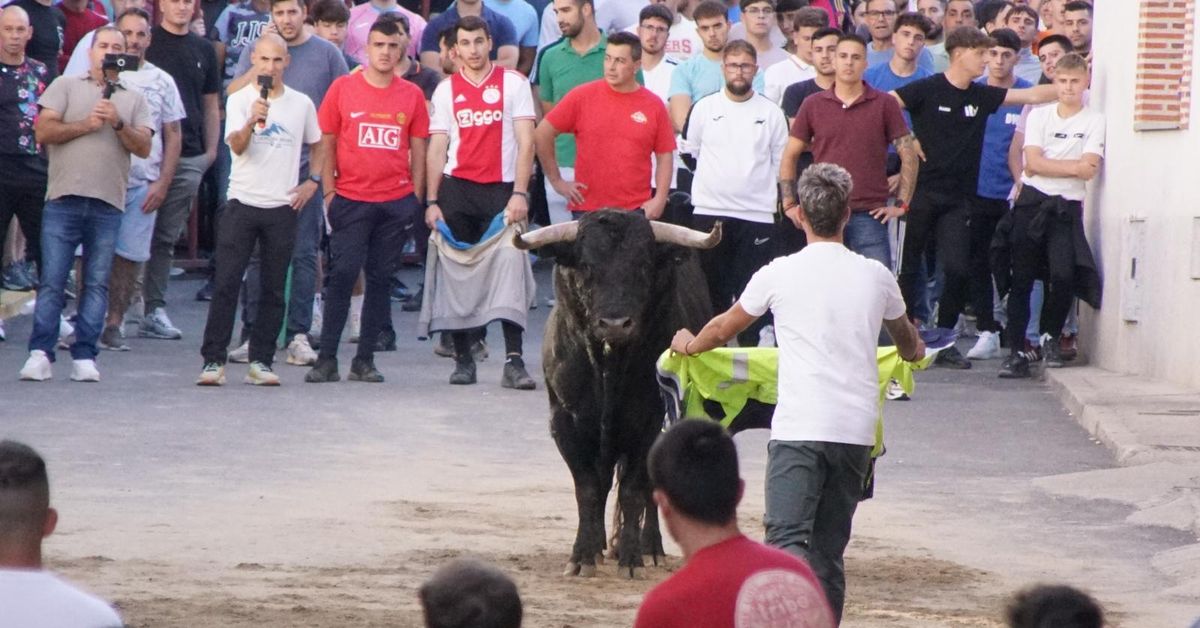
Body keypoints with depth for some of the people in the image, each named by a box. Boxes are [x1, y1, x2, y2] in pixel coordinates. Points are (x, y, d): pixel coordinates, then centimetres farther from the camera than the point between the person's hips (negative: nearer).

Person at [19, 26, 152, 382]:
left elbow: (144, 148, 4)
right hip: (64, 200, -2)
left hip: (108, 205, 2)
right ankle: (40, 355, -6)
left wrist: (118, 123, -10)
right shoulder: (66, 87, 10)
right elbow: (43, 131, -1)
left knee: (97, 283, 1)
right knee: (52, 281, -5)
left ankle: (84, 357, 2)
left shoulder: (133, 100, 15)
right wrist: (86, 124, -8)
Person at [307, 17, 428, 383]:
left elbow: (418, 150, 10)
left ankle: (365, 360, 10)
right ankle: (327, 359, -4)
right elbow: (327, 143, 4)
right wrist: (328, 192, -1)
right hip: (351, 199, -2)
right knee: (342, 276, -6)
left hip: (396, 202, 2)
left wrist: (416, 197, 5)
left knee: (381, 280, 5)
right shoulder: (343, 89, 1)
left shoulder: (412, 95, 5)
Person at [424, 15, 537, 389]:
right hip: (456, 189, 2)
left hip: (501, 189, -2)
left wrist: (520, 193, -12)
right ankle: (462, 358, 10)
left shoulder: (513, 84, 3)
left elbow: (525, 141, -2)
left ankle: (514, 361, -11)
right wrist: (432, 201, -2)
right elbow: (437, 147, 6)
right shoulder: (446, 90, 9)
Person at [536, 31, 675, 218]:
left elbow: (664, 157, 7)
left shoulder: (654, 106, 3)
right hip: (587, 210, 0)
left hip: (636, 211, 0)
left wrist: (659, 199, -5)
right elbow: (542, 134, 5)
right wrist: (557, 181, 4)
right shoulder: (582, 96, 0)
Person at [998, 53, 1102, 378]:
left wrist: (1049, 165, -7)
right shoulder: (1039, 115, 8)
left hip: (1067, 206, -1)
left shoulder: (1094, 121, 2)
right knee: (1021, 278, -3)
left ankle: (1051, 337, 8)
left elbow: (1089, 169, -9)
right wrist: (1073, 166, -6)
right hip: (1032, 202, 1)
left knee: (1063, 275, -16)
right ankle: (1016, 351, 1)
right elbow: (1033, 163, -3)